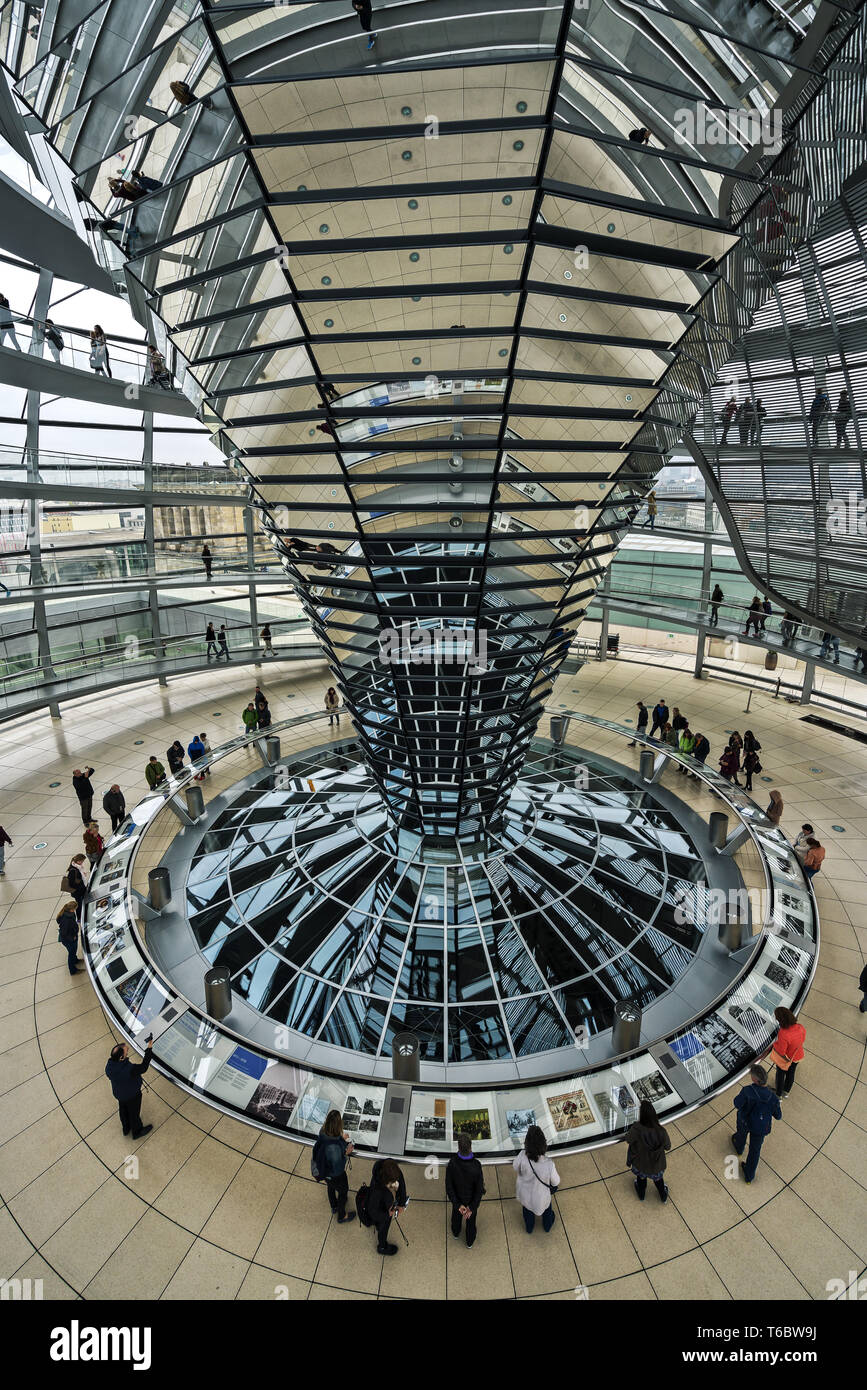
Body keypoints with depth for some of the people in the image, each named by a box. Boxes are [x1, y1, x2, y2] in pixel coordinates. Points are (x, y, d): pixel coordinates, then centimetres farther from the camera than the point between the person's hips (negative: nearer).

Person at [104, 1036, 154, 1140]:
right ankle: (137, 1132, 48)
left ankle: (126, 1128, 58)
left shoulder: (109, 1066, -26)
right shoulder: (130, 1069, -46)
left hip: (118, 1093, 5)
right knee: (134, 1113, 22)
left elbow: (109, 1076, -5)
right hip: (132, 1095, -5)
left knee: (123, 1110, 32)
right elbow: (143, 1068, -29)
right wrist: (149, 1049, -28)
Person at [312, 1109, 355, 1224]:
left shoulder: (323, 1133, -24)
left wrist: (341, 1139, -1)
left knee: (331, 1187, 36)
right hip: (335, 1175, -6)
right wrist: (346, 1153, -23)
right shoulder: (334, 1147, -46)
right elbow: (338, 1169, -32)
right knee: (343, 1192, 25)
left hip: (324, 1170, 6)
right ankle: (341, 1216, 51)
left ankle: (334, 1206, 64)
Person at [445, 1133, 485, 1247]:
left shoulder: (451, 1164, -35)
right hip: (472, 1199, -1)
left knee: (456, 1215, 33)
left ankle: (455, 1232, 60)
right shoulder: (476, 1166, -37)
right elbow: (480, 1188, -27)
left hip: (457, 1199, 1)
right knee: (471, 1220, 29)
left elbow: (449, 1187, -25)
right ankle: (470, 1242, 53)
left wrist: (458, 1205, -19)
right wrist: (471, 1207, -18)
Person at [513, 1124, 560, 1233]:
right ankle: (547, 1227, 65)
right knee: (546, 1208, 36)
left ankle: (529, 1229, 63)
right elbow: (555, 1182, -21)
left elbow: (515, 1167, -15)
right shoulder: (549, 1164, -42)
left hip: (525, 1194, 1)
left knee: (528, 1210, 35)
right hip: (541, 1196, -1)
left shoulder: (522, 1157, -39)